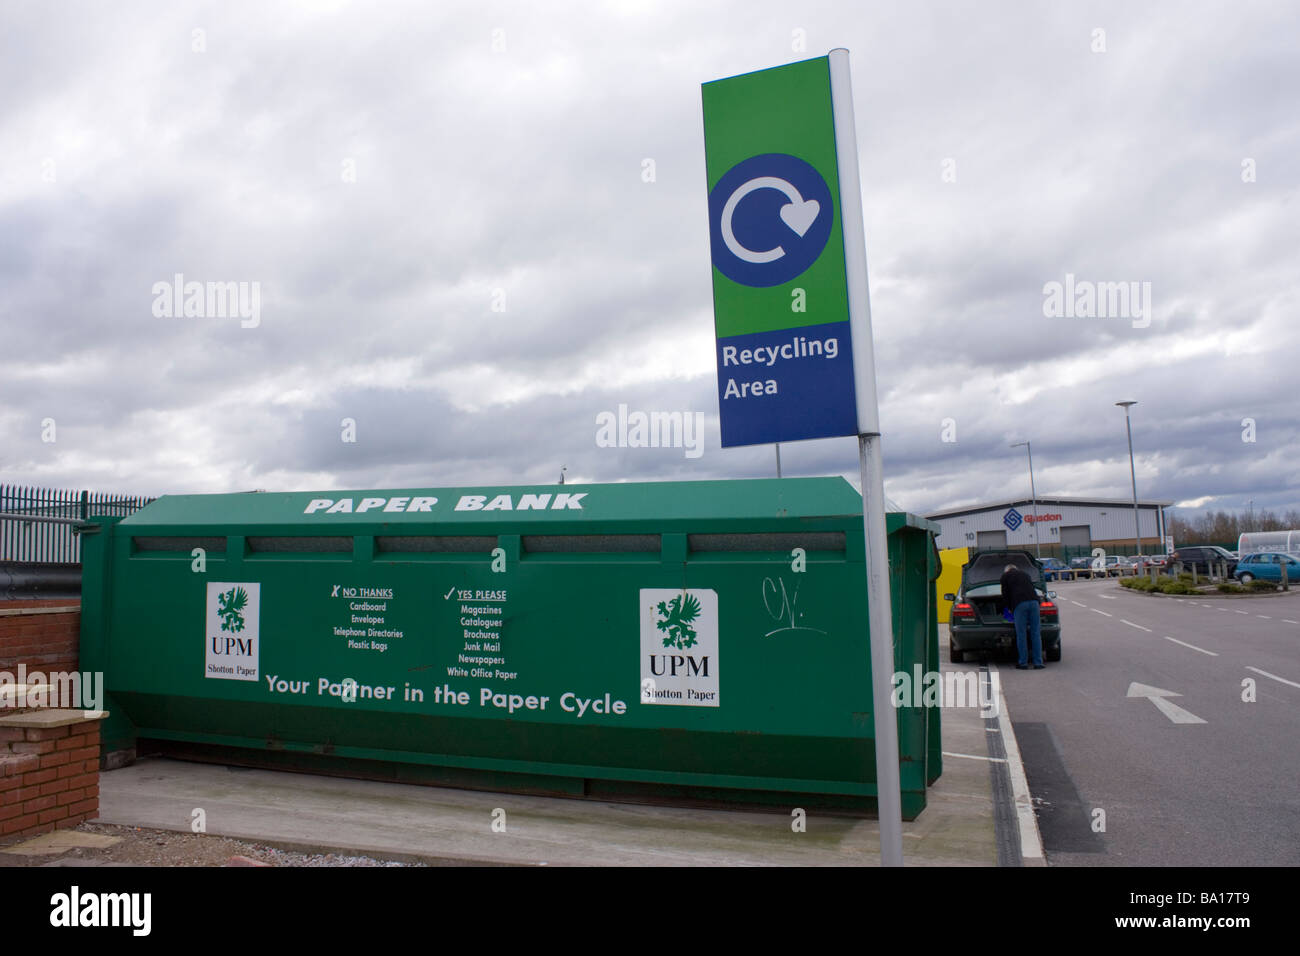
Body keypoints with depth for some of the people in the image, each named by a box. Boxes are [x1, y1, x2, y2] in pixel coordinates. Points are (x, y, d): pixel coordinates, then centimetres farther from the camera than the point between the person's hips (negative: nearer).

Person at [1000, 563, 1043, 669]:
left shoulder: (1005, 576, 17)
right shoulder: (1024, 574, 31)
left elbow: (1005, 594, 15)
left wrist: (1009, 608, 26)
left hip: (1019, 604, -4)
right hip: (1034, 601, 4)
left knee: (1021, 635, 1)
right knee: (1036, 633, 5)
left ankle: (1023, 663, 3)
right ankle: (1038, 663, 5)